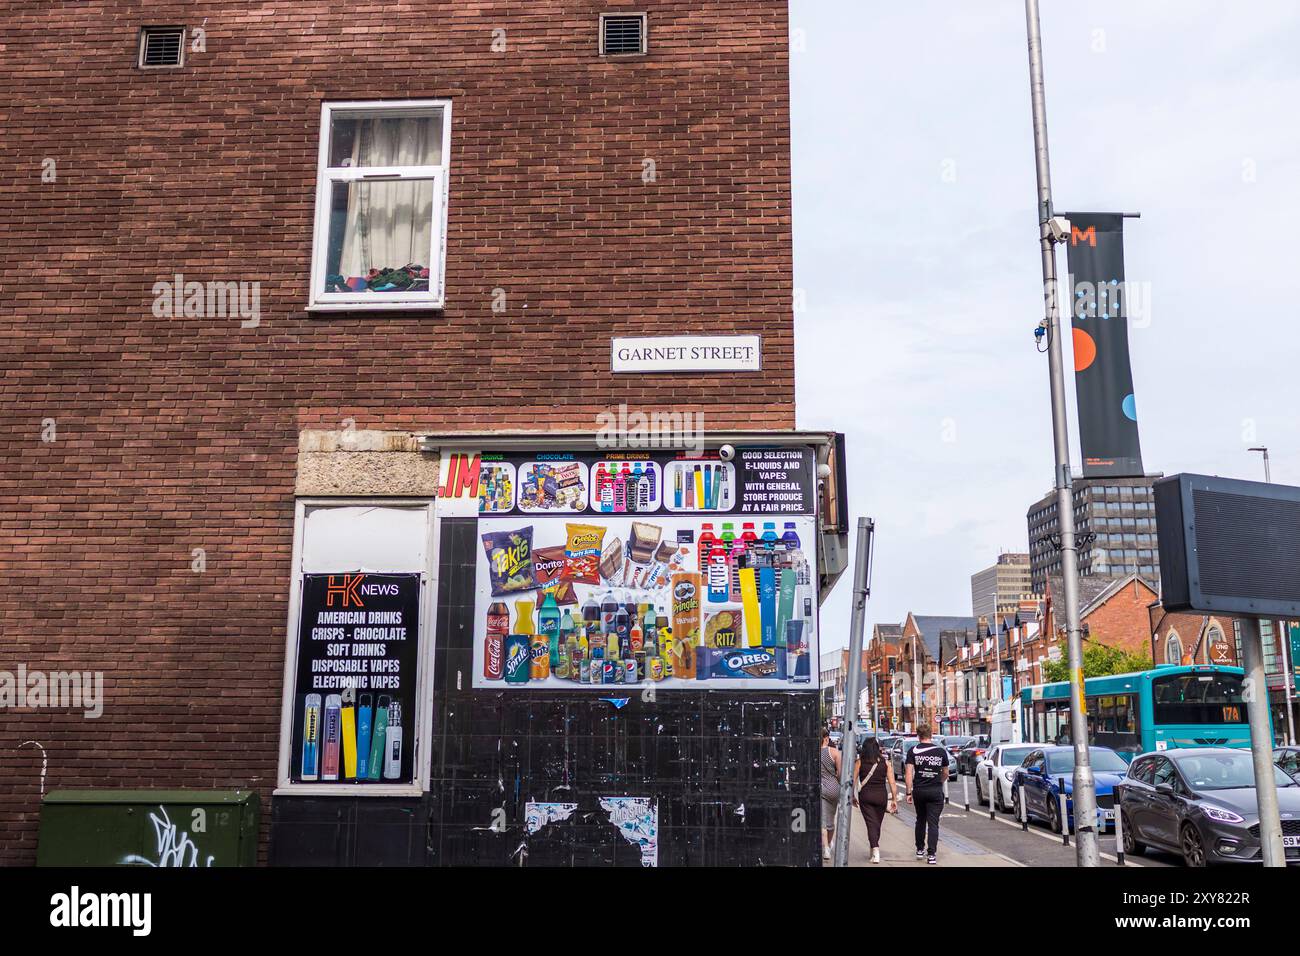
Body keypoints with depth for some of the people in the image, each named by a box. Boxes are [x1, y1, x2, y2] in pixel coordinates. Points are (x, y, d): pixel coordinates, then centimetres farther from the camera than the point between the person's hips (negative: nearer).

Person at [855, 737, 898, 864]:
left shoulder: (860, 762, -2)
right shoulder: (885, 762, 1)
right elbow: (892, 783, -2)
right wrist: (894, 799, 4)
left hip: (865, 796, -2)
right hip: (881, 796, 2)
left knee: (871, 823, -2)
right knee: (877, 823, 17)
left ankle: (875, 851, -16)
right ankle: (875, 848, 32)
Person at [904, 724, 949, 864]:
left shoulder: (913, 751, -2)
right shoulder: (941, 751, 2)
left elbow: (908, 773, -9)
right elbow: (945, 774, 12)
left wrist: (909, 792, -5)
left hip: (919, 790, 1)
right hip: (936, 791, -1)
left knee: (920, 820, 19)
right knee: (933, 823, 0)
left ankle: (920, 849, 27)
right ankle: (931, 854, -8)